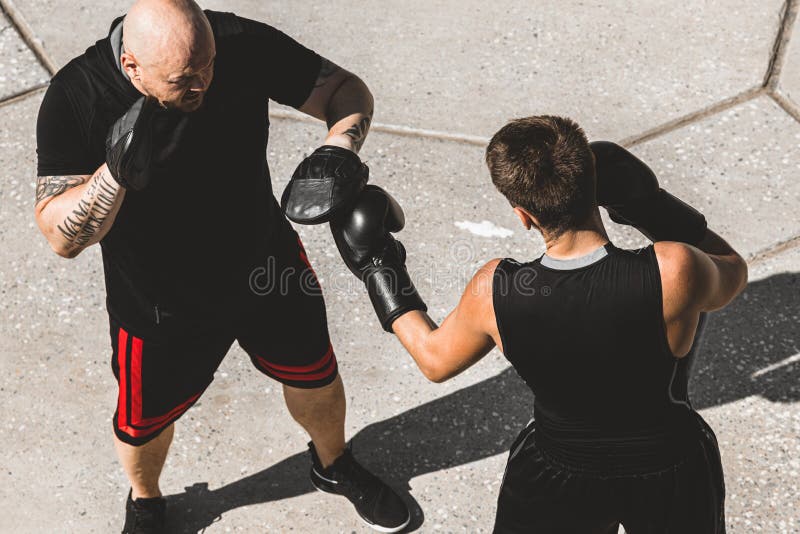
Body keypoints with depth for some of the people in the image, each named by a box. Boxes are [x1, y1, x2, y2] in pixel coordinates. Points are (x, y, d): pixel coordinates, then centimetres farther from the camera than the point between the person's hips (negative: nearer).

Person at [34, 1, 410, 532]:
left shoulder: (242, 45, -24)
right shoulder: (76, 98, -29)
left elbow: (348, 89, -13)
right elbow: (62, 237, -27)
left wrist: (338, 153, -34)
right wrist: (117, 170, -45)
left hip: (268, 265, 3)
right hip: (160, 303, -2)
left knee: (315, 376, 23)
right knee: (145, 422, 19)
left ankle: (335, 467, 58)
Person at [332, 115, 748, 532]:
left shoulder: (493, 291, -26)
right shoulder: (674, 272, -30)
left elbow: (435, 361, -4)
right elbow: (733, 272, -5)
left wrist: (378, 272, 7)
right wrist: (650, 204, -13)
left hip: (556, 484, 1)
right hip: (669, 476, 0)